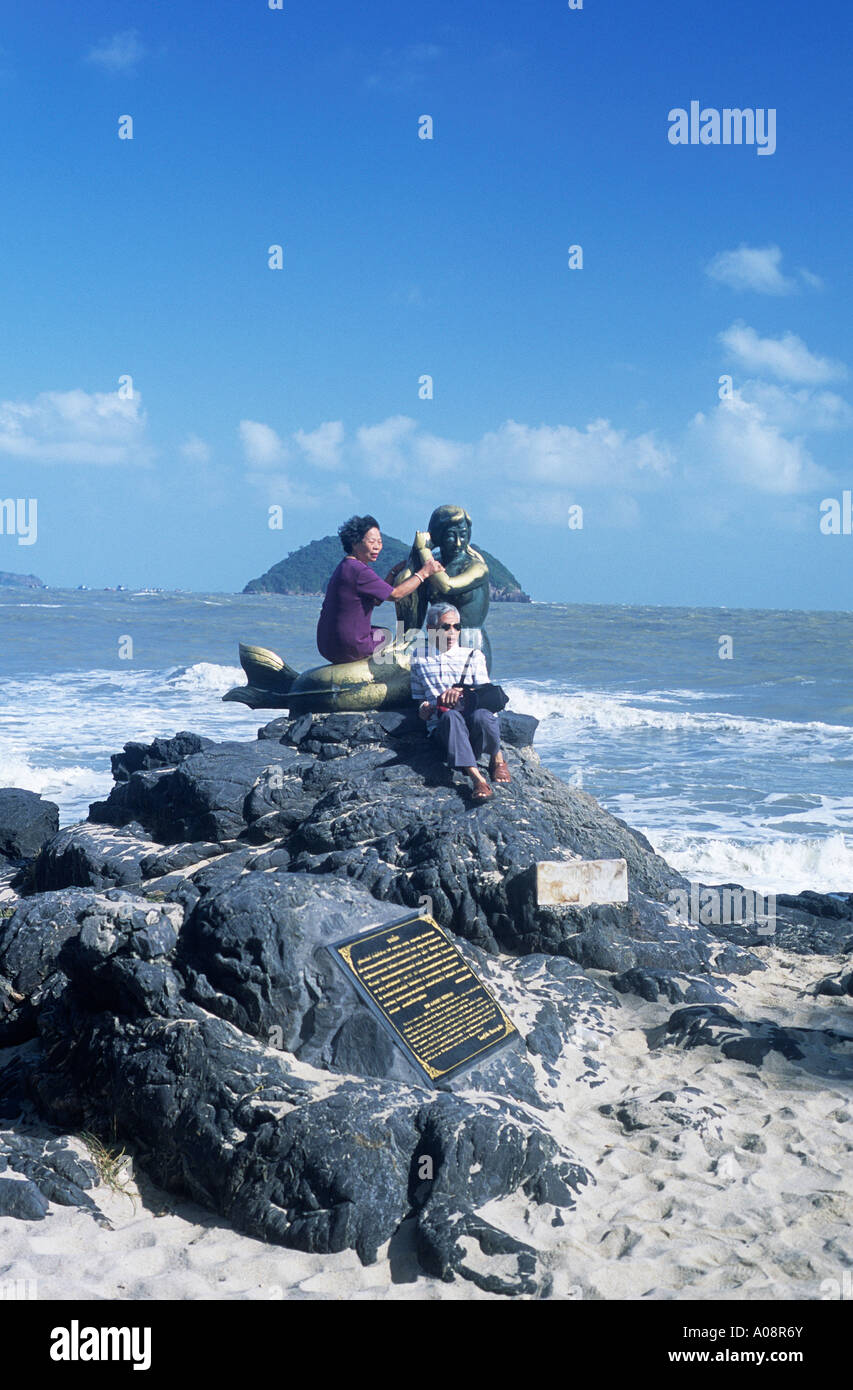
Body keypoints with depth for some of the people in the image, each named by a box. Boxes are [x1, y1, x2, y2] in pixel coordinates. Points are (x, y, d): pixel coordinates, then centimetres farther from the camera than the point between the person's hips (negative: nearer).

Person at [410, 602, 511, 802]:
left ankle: (497, 758, -9)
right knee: (451, 716, -39)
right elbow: (419, 698, 24)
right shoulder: (420, 660, 23)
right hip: (442, 725, 0)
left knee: (481, 716, -39)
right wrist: (424, 709, -2)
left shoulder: (473, 655, 20)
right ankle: (477, 778, -51)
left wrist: (461, 693, -15)